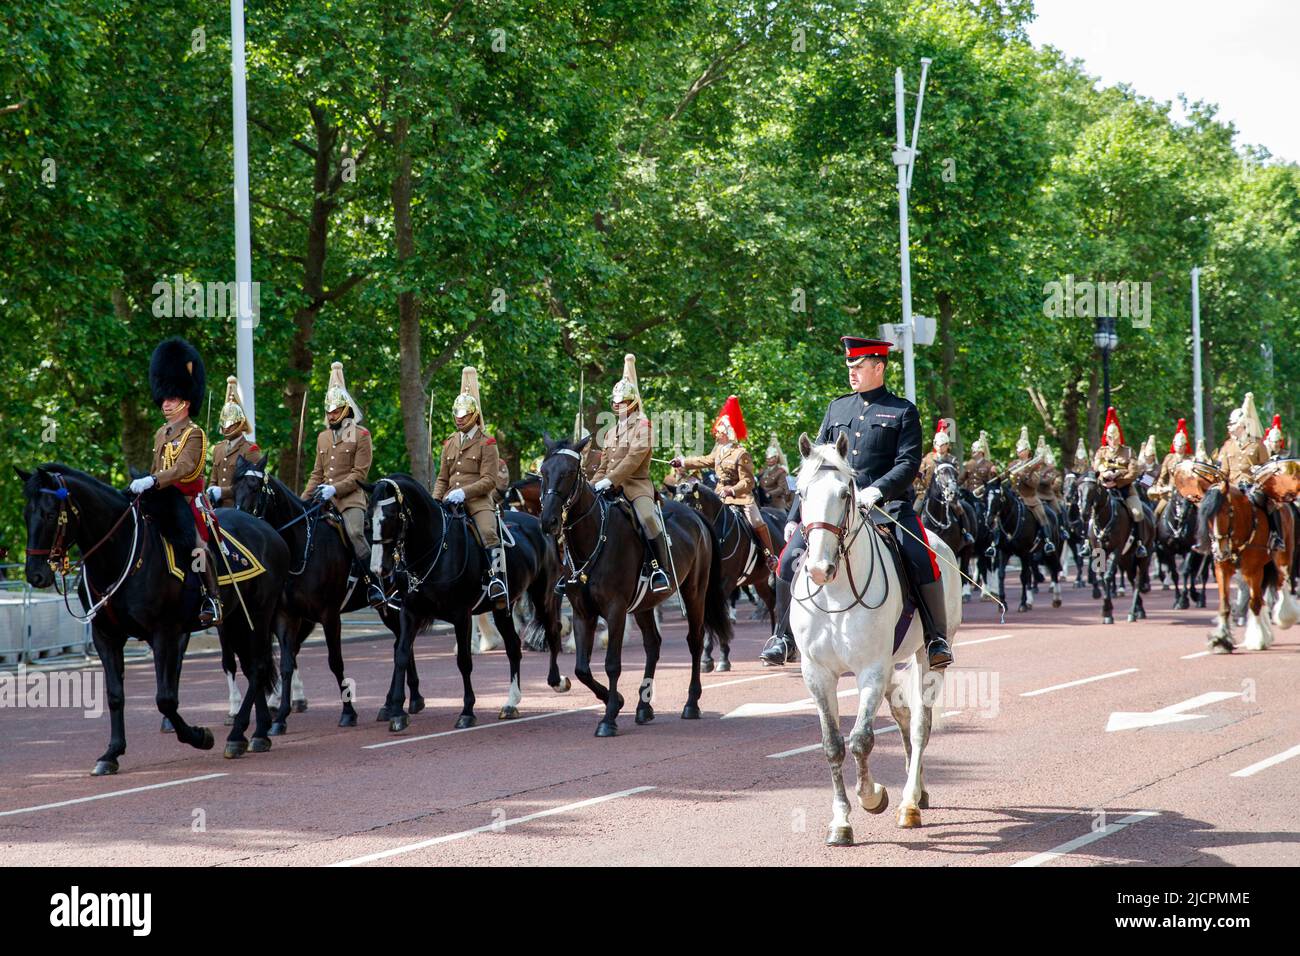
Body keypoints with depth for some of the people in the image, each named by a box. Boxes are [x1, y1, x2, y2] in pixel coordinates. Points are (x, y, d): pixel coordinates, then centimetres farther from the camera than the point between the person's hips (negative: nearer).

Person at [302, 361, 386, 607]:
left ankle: (373, 584, -24)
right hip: (325, 499, 7)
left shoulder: (361, 435, -1)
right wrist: (303, 500, 10)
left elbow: (359, 474, -8)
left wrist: (335, 488, -19)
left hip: (350, 496, -7)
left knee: (355, 532, -30)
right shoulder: (323, 437, 19)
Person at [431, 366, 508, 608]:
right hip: (451, 502, 6)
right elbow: (442, 478, 20)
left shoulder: (486, 443, 1)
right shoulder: (450, 443, 20)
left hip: (478, 500, -6)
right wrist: (435, 500, 1)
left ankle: (496, 578, -29)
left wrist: (464, 491, -21)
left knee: (488, 533, -30)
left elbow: (489, 480, -8)